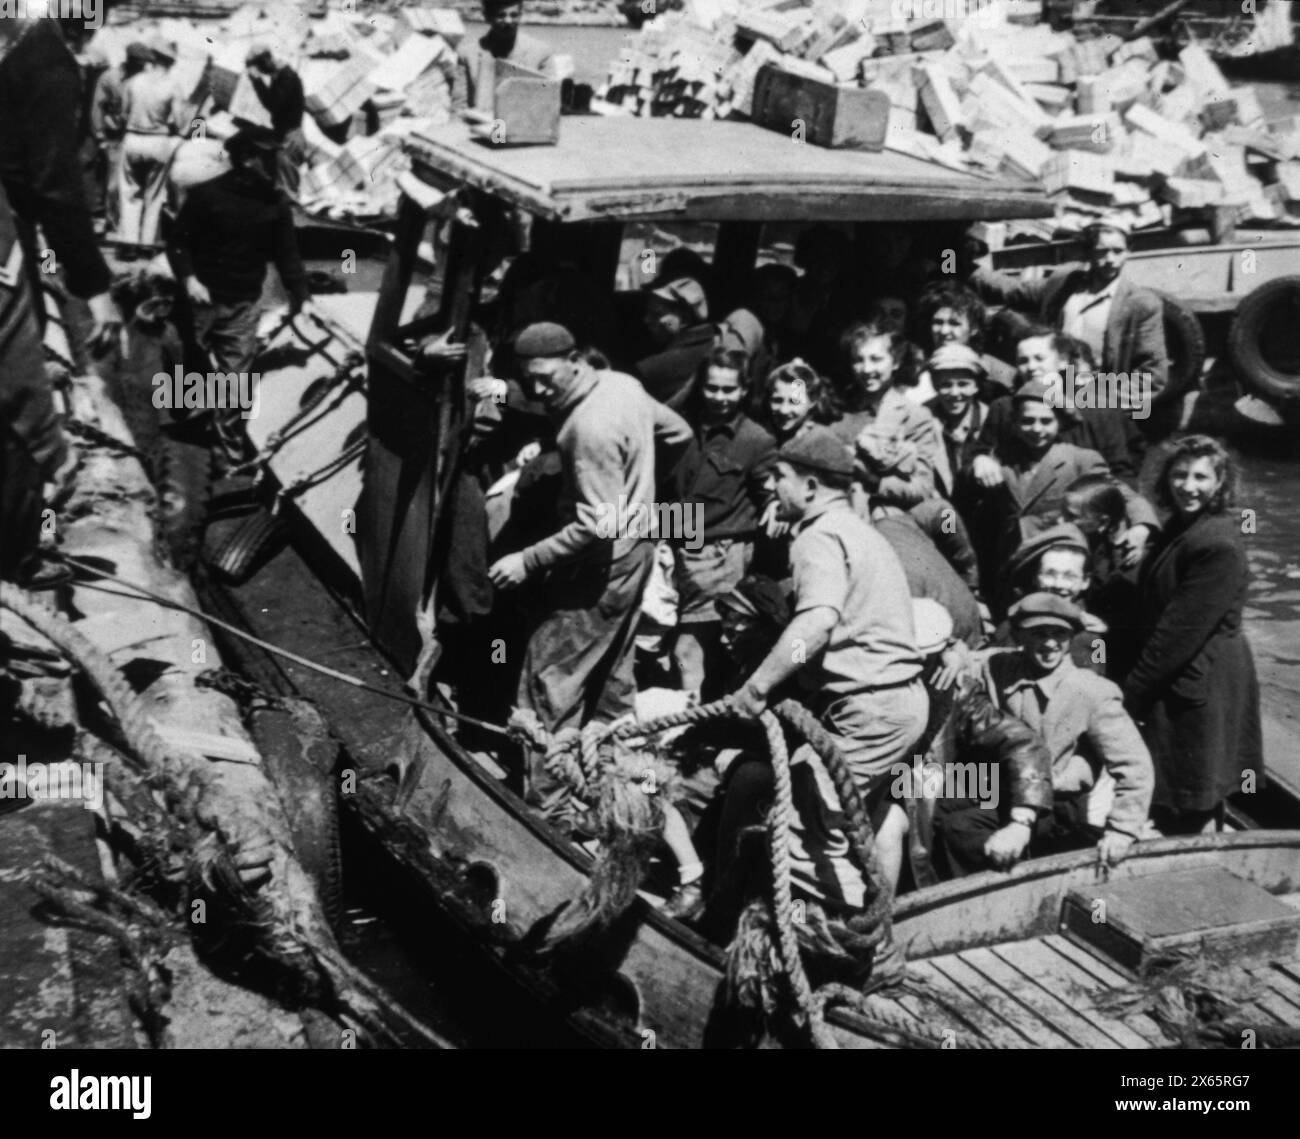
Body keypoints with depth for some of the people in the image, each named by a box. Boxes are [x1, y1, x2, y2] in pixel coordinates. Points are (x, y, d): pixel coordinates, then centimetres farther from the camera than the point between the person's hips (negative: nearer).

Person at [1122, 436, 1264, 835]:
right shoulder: (1180, 526, 8)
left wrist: (1134, 690, -17)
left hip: (1203, 682, -9)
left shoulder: (1219, 547, -22)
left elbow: (1181, 630, -22)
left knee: (1188, 818, 3)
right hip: (1174, 679, 9)